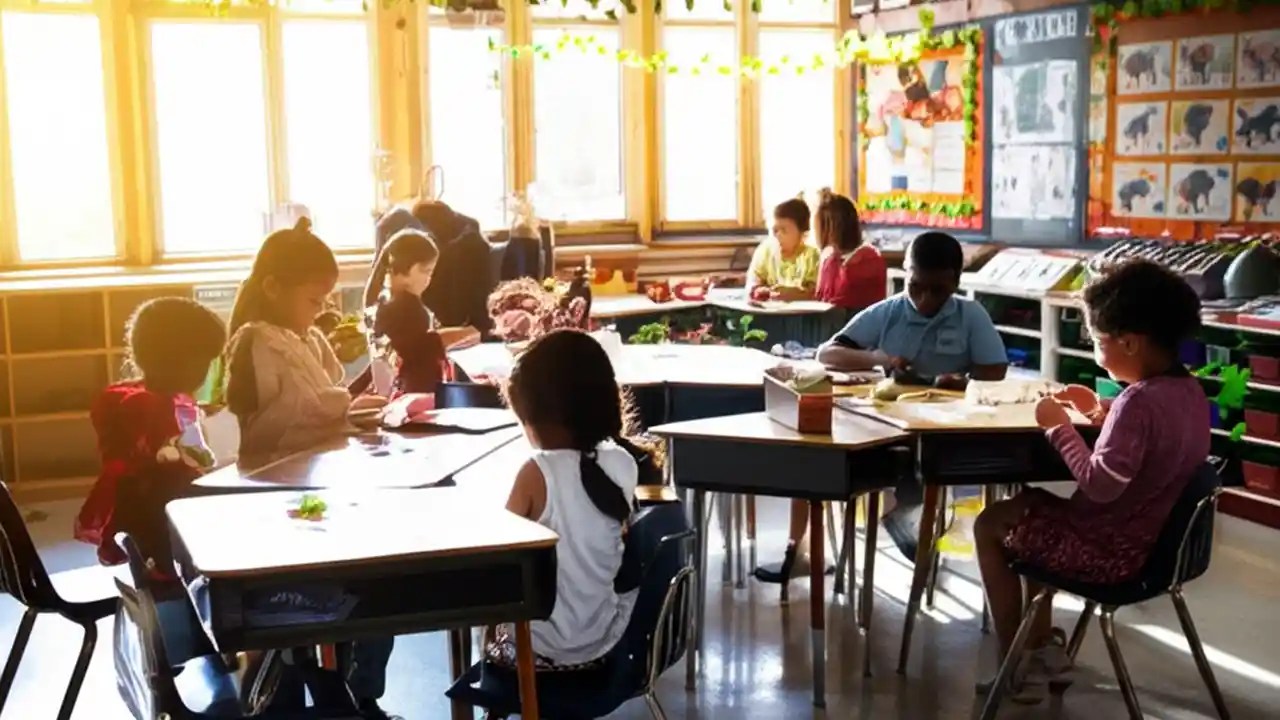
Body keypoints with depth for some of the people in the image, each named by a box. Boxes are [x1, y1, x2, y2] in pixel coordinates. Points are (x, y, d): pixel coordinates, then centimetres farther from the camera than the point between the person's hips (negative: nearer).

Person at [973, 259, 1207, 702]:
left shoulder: (1139, 401, -28)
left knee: (991, 525, 9)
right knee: (1030, 503, 28)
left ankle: (1014, 667, 17)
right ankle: (1043, 647, 31)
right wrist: (1103, 413, 6)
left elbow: (1101, 485, -31)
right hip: (1153, 540, 10)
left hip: (1111, 553, -10)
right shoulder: (1189, 390, 1)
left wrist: (1060, 427, -20)